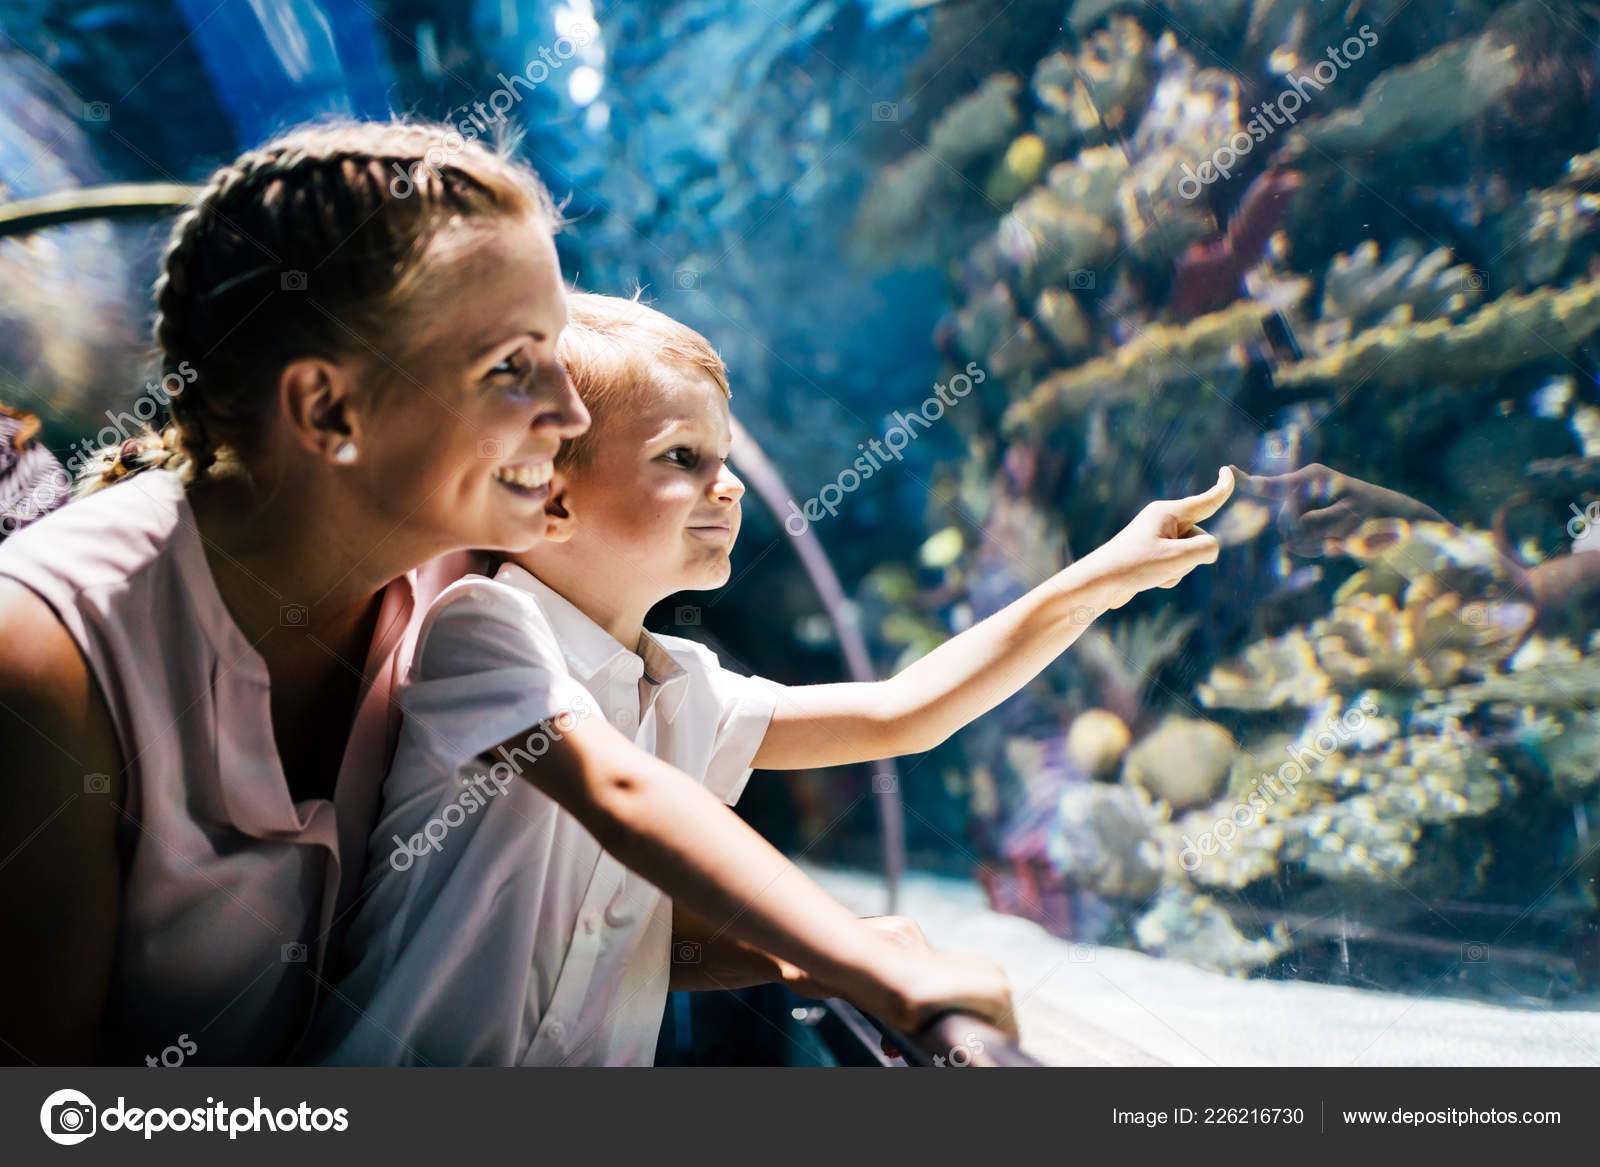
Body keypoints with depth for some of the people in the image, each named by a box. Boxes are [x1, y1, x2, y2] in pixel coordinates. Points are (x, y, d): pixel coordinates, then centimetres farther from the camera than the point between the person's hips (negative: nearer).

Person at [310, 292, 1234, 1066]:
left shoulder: (680, 692, 7)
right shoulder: (483, 625, -13)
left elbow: (896, 716, 9)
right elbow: (629, 800, -27)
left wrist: (1100, 579, 3)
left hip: (600, 1060, 6)